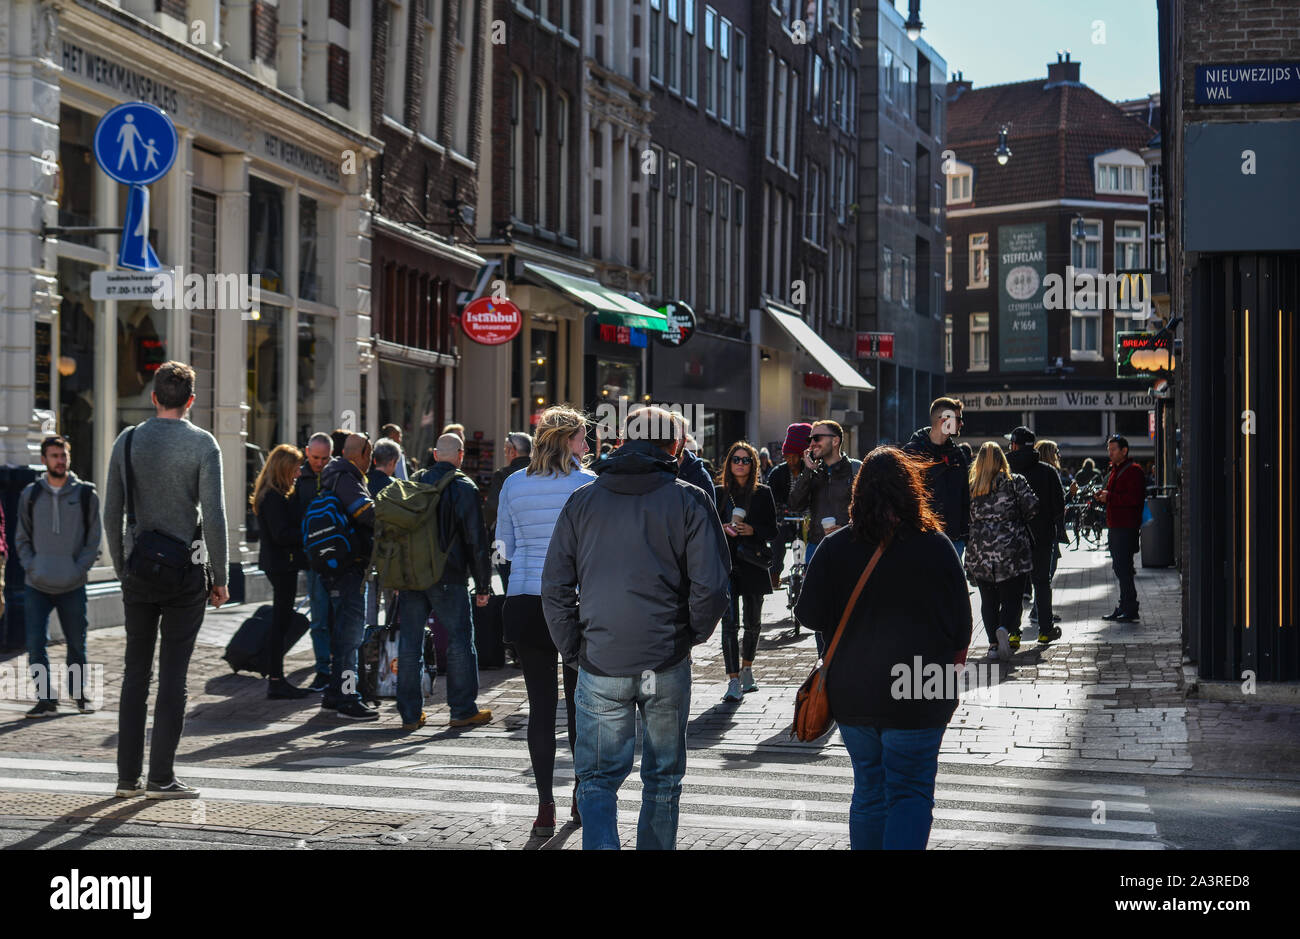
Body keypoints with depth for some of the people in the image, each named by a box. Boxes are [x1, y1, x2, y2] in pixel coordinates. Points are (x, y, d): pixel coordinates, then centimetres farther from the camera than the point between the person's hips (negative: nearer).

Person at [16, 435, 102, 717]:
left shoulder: (86, 494, 2)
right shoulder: (30, 494, 7)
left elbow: (94, 538, 4)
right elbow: (22, 538, 11)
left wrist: (79, 569, -7)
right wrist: (31, 567, -4)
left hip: (73, 587, -1)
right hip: (38, 586, 1)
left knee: (76, 643, 6)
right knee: (36, 644, -6)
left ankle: (79, 693, 23)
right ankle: (46, 699, 2)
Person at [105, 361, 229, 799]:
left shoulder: (127, 441, 6)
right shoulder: (202, 444, -5)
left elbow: (111, 513, 6)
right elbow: (214, 516, -9)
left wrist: (121, 568, 16)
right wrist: (220, 577, -2)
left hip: (138, 570, 3)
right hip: (185, 570, -3)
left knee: (135, 671, 9)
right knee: (173, 673, 0)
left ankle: (128, 775, 11)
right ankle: (161, 777, 0)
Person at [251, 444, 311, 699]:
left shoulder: (277, 495, 14)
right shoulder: (274, 498, -17)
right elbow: (282, 534, -22)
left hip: (279, 565, 10)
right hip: (282, 563, -10)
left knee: (281, 620, 13)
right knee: (281, 621, -5)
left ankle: (277, 678, 19)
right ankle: (276, 681, 0)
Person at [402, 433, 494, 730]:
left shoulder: (414, 483, 8)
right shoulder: (464, 488, -5)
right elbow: (476, 540, -7)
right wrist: (483, 585, -1)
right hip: (449, 578, -4)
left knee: (410, 641, 7)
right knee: (460, 640, 5)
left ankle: (410, 713, 9)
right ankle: (463, 710, 7)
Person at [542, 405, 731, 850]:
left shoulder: (582, 500, 4)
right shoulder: (689, 500, -3)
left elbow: (554, 588, 2)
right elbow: (710, 586, -9)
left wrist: (574, 651, 8)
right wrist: (692, 635, 8)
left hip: (600, 665, 1)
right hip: (667, 663, -1)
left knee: (597, 778, 6)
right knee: (663, 777, 15)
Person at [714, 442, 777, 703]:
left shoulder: (763, 494, 5)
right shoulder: (719, 493, 6)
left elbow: (772, 531, 5)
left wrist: (752, 530, -13)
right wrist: (723, 529, -11)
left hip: (753, 565, 1)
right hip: (726, 565, -1)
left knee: (753, 622, 12)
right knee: (729, 622, -10)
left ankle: (746, 670, 33)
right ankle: (733, 681, -12)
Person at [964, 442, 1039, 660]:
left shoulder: (971, 486, 5)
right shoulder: (1014, 481, -1)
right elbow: (1032, 505, -9)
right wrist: (1019, 521, 9)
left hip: (980, 550, 2)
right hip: (1011, 549, -2)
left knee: (988, 600, 9)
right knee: (1011, 596, 2)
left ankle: (993, 643, 2)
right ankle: (1005, 628, -24)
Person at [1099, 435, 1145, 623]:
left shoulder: (1133, 470, -10)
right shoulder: (1115, 470, 20)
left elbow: (1134, 498, -21)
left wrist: (1110, 497, -19)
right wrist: (1103, 497, 9)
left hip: (1127, 528, -10)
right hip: (1115, 526, 10)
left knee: (1123, 568, -10)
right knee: (1120, 568, 12)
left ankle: (1130, 609, -7)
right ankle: (1125, 607, 17)